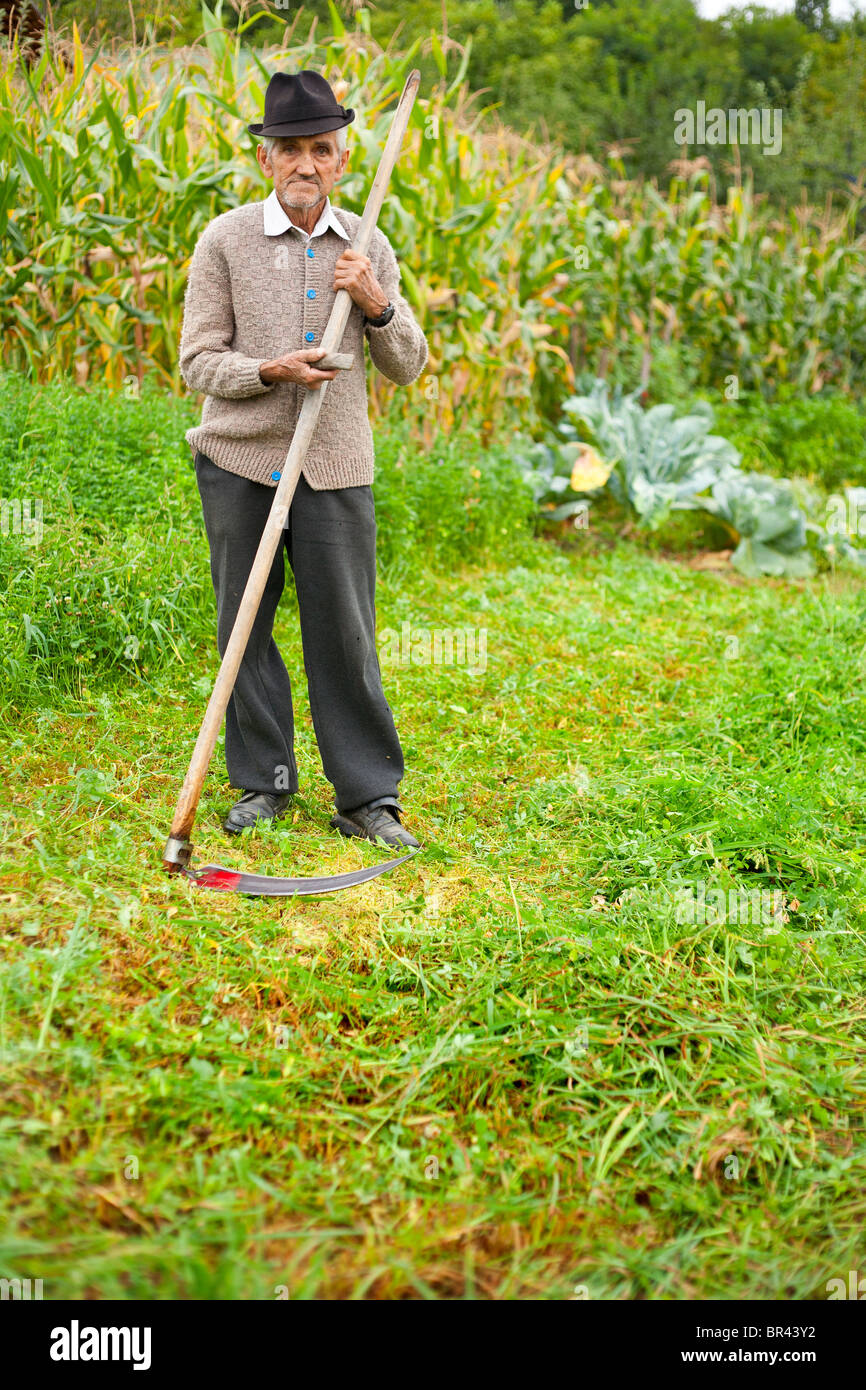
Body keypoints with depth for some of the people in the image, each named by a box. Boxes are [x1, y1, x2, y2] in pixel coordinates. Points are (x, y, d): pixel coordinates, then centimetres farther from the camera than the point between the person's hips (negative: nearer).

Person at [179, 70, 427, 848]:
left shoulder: (368, 249, 9)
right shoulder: (225, 240, 1)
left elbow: (408, 368, 10)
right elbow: (197, 361, 0)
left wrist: (376, 304, -8)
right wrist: (269, 370, -18)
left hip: (337, 467, 1)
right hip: (240, 462, -1)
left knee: (346, 634, 0)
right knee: (245, 629, 5)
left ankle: (369, 798, 8)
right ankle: (264, 784, 19)